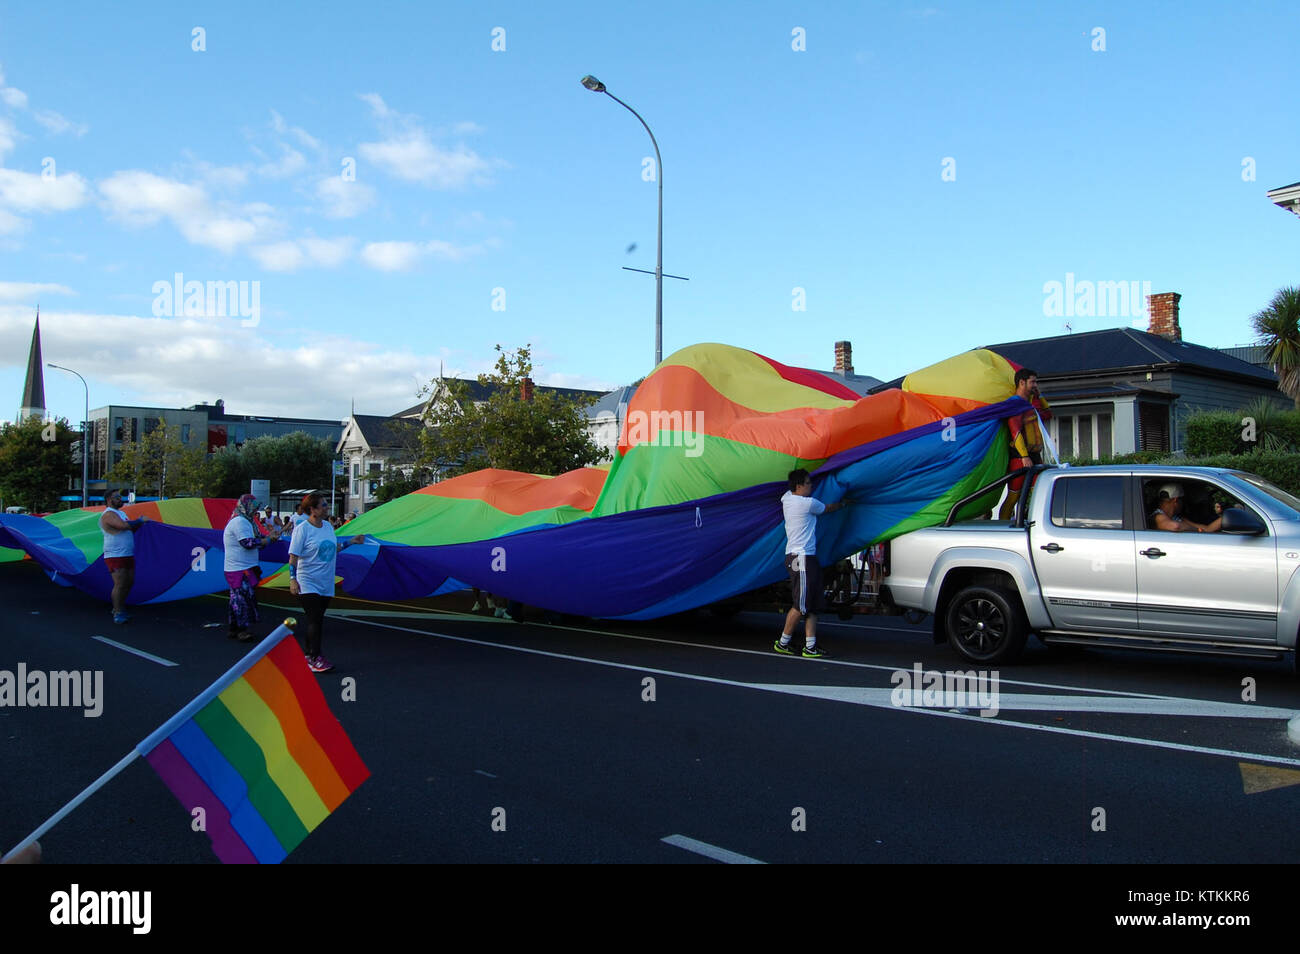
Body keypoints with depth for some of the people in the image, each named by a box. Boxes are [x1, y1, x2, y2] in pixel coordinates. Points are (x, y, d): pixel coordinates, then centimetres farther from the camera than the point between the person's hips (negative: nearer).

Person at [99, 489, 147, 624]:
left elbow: (132, 529, 22)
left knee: (129, 582, 13)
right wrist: (140, 520, -14)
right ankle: (117, 613, -3)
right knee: (120, 584, -11)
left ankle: (119, 608, 26)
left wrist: (139, 522, 3)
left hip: (128, 555, 9)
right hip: (115, 556, -9)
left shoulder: (122, 513, 19)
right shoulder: (109, 514, -12)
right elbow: (124, 526, -27)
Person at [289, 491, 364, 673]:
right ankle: (315, 658, -6)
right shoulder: (302, 529, -12)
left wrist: (351, 542, 18)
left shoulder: (328, 526, 9)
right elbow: (293, 556, -13)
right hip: (308, 584, -7)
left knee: (317, 620, 11)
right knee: (314, 620, -9)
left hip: (326, 584, 7)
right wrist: (293, 579, -19)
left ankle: (306, 655, 20)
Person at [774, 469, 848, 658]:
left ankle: (810, 645, 3)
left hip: (807, 558, 9)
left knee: (813, 605, 6)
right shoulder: (808, 503, -12)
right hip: (801, 558, -9)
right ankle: (783, 642, 5)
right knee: (801, 605, -5)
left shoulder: (787, 498, 10)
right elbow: (829, 508, 6)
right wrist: (843, 502, 26)